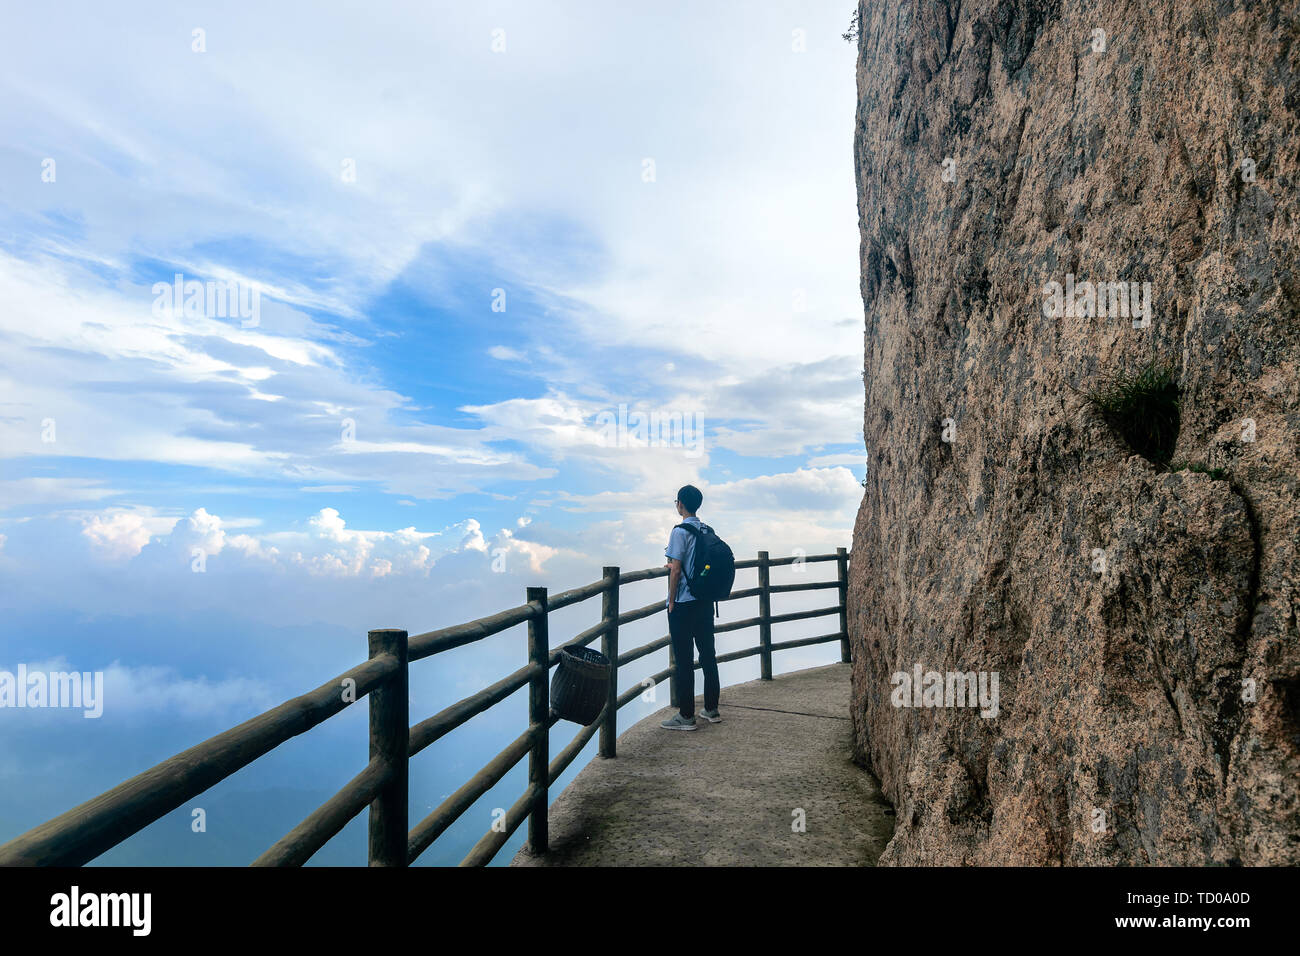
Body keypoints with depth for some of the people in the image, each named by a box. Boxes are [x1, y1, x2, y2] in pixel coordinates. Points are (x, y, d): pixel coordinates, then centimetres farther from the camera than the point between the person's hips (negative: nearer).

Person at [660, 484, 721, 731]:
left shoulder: (680, 532, -13)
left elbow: (676, 571, -15)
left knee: (684, 660, 0)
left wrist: (671, 603, -7)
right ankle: (711, 709, 22)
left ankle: (686, 716, 6)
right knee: (708, 655, 13)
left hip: (683, 603, -7)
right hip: (706, 601, 7)